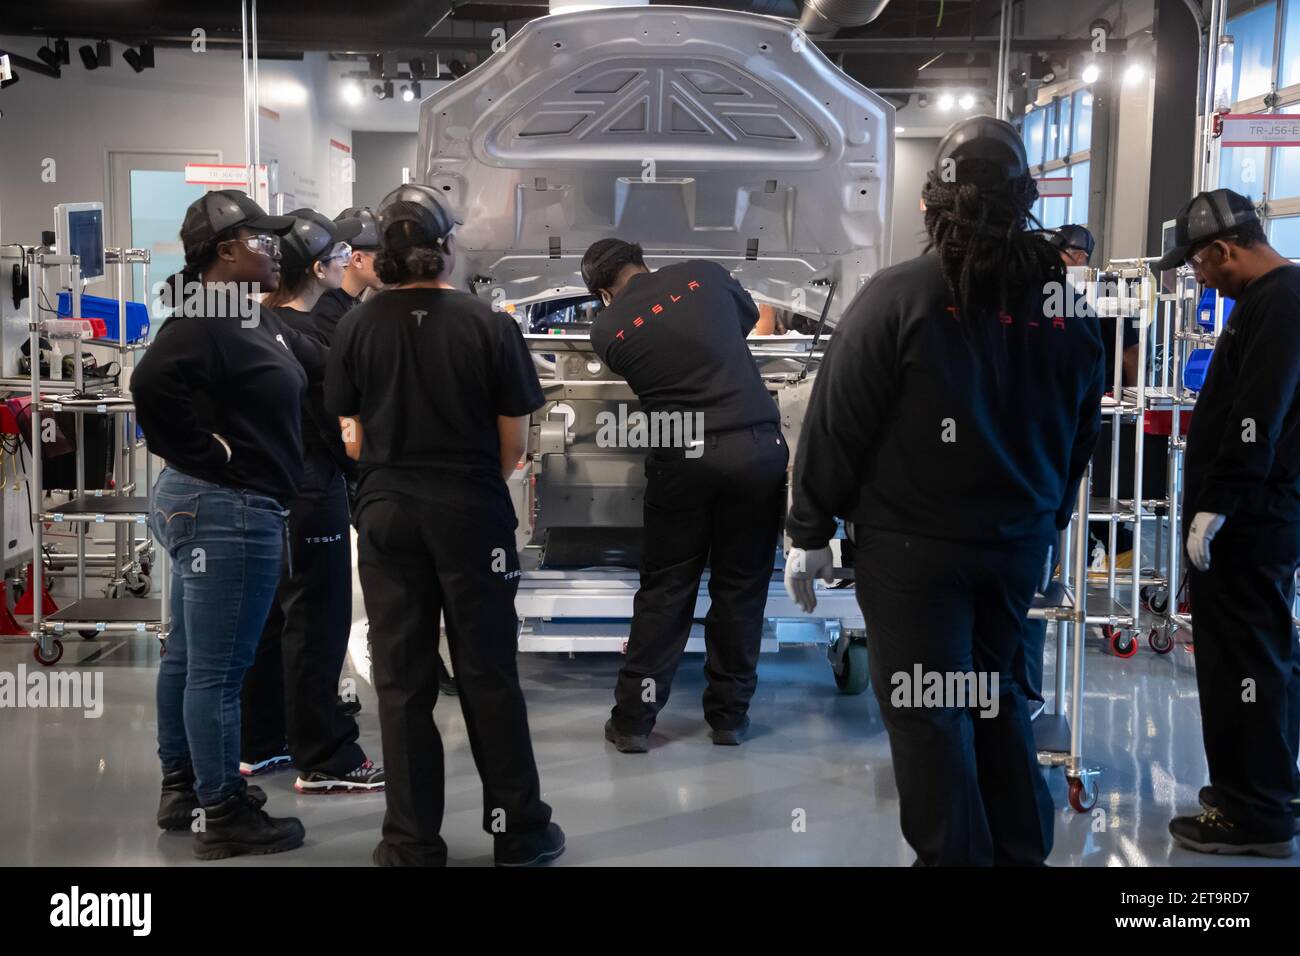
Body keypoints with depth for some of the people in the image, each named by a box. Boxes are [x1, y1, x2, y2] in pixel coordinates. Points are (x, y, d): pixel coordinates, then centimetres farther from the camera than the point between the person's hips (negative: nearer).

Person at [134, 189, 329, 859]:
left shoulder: (253, 319, 13)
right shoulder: (205, 320, -18)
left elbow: (319, 367, 15)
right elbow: (151, 384, -31)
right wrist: (206, 455, -20)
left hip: (206, 505, 11)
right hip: (227, 509, -11)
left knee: (187, 657, 18)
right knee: (217, 671, -2)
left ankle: (182, 789, 32)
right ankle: (223, 817, 8)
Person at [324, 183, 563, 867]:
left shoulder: (357, 327, -2)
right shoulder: (488, 324, -7)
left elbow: (353, 440, 2)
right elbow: (513, 446, -4)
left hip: (387, 516, 2)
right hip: (472, 516, -1)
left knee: (402, 682, 9)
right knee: (488, 675, 9)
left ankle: (414, 842, 15)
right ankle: (518, 833, 18)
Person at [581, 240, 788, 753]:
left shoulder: (606, 330, 3)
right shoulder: (703, 274, 5)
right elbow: (749, 315, 22)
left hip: (682, 458, -1)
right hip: (757, 448, 1)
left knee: (665, 588, 10)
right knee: (741, 586, 11)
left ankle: (633, 718, 14)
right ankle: (729, 714, 20)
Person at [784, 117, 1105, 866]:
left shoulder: (900, 294, -13)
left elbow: (838, 422, -12)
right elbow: (1083, 429, 12)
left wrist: (810, 531, -3)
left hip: (913, 541, -5)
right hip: (1018, 538, 6)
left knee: (927, 708, 5)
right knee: (994, 691, 21)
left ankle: (956, 855, 11)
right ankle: (1022, 849, 27)